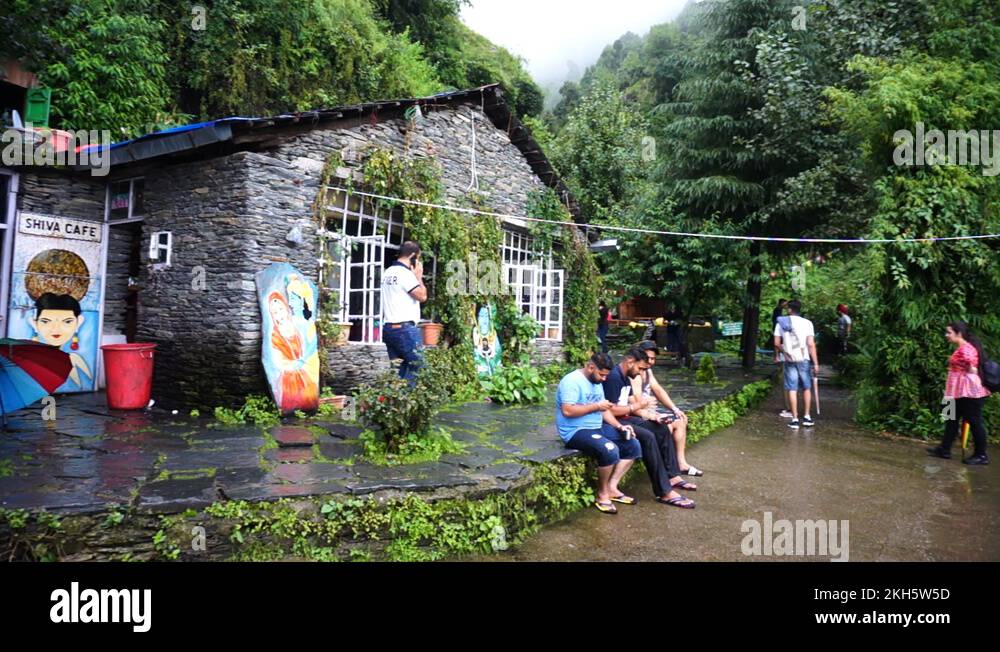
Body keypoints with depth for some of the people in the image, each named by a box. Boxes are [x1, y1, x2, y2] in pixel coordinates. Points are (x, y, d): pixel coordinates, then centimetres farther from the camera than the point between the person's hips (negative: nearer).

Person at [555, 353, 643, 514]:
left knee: (633, 445, 1)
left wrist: (619, 426, 2)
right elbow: (567, 411, -27)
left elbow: (603, 409, 17)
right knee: (609, 450, -31)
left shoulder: (596, 382, 13)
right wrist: (596, 406, -19)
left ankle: (612, 487, 2)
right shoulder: (572, 381, -17)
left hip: (597, 427, 10)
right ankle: (602, 493, -9)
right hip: (576, 431, -10)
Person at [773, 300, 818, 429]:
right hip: (804, 360, -1)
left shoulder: (781, 323, 0)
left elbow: (777, 343, 2)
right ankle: (807, 417, 16)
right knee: (807, 388, 14)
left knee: (792, 389, 3)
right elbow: (811, 344, -10)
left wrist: (777, 356, 20)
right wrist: (816, 363, -6)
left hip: (789, 360, 1)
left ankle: (795, 419, 3)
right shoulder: (807, 323, -5)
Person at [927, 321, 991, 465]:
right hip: (960, 391, 11)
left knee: (974, 422, -1)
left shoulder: (966, 349, -19)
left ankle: (981, 455, 8)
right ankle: (944, 449, 19)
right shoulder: (960, 348, 14)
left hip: (969, 391, -11)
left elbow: (973, 369, -29)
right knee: (952, 419, 13)